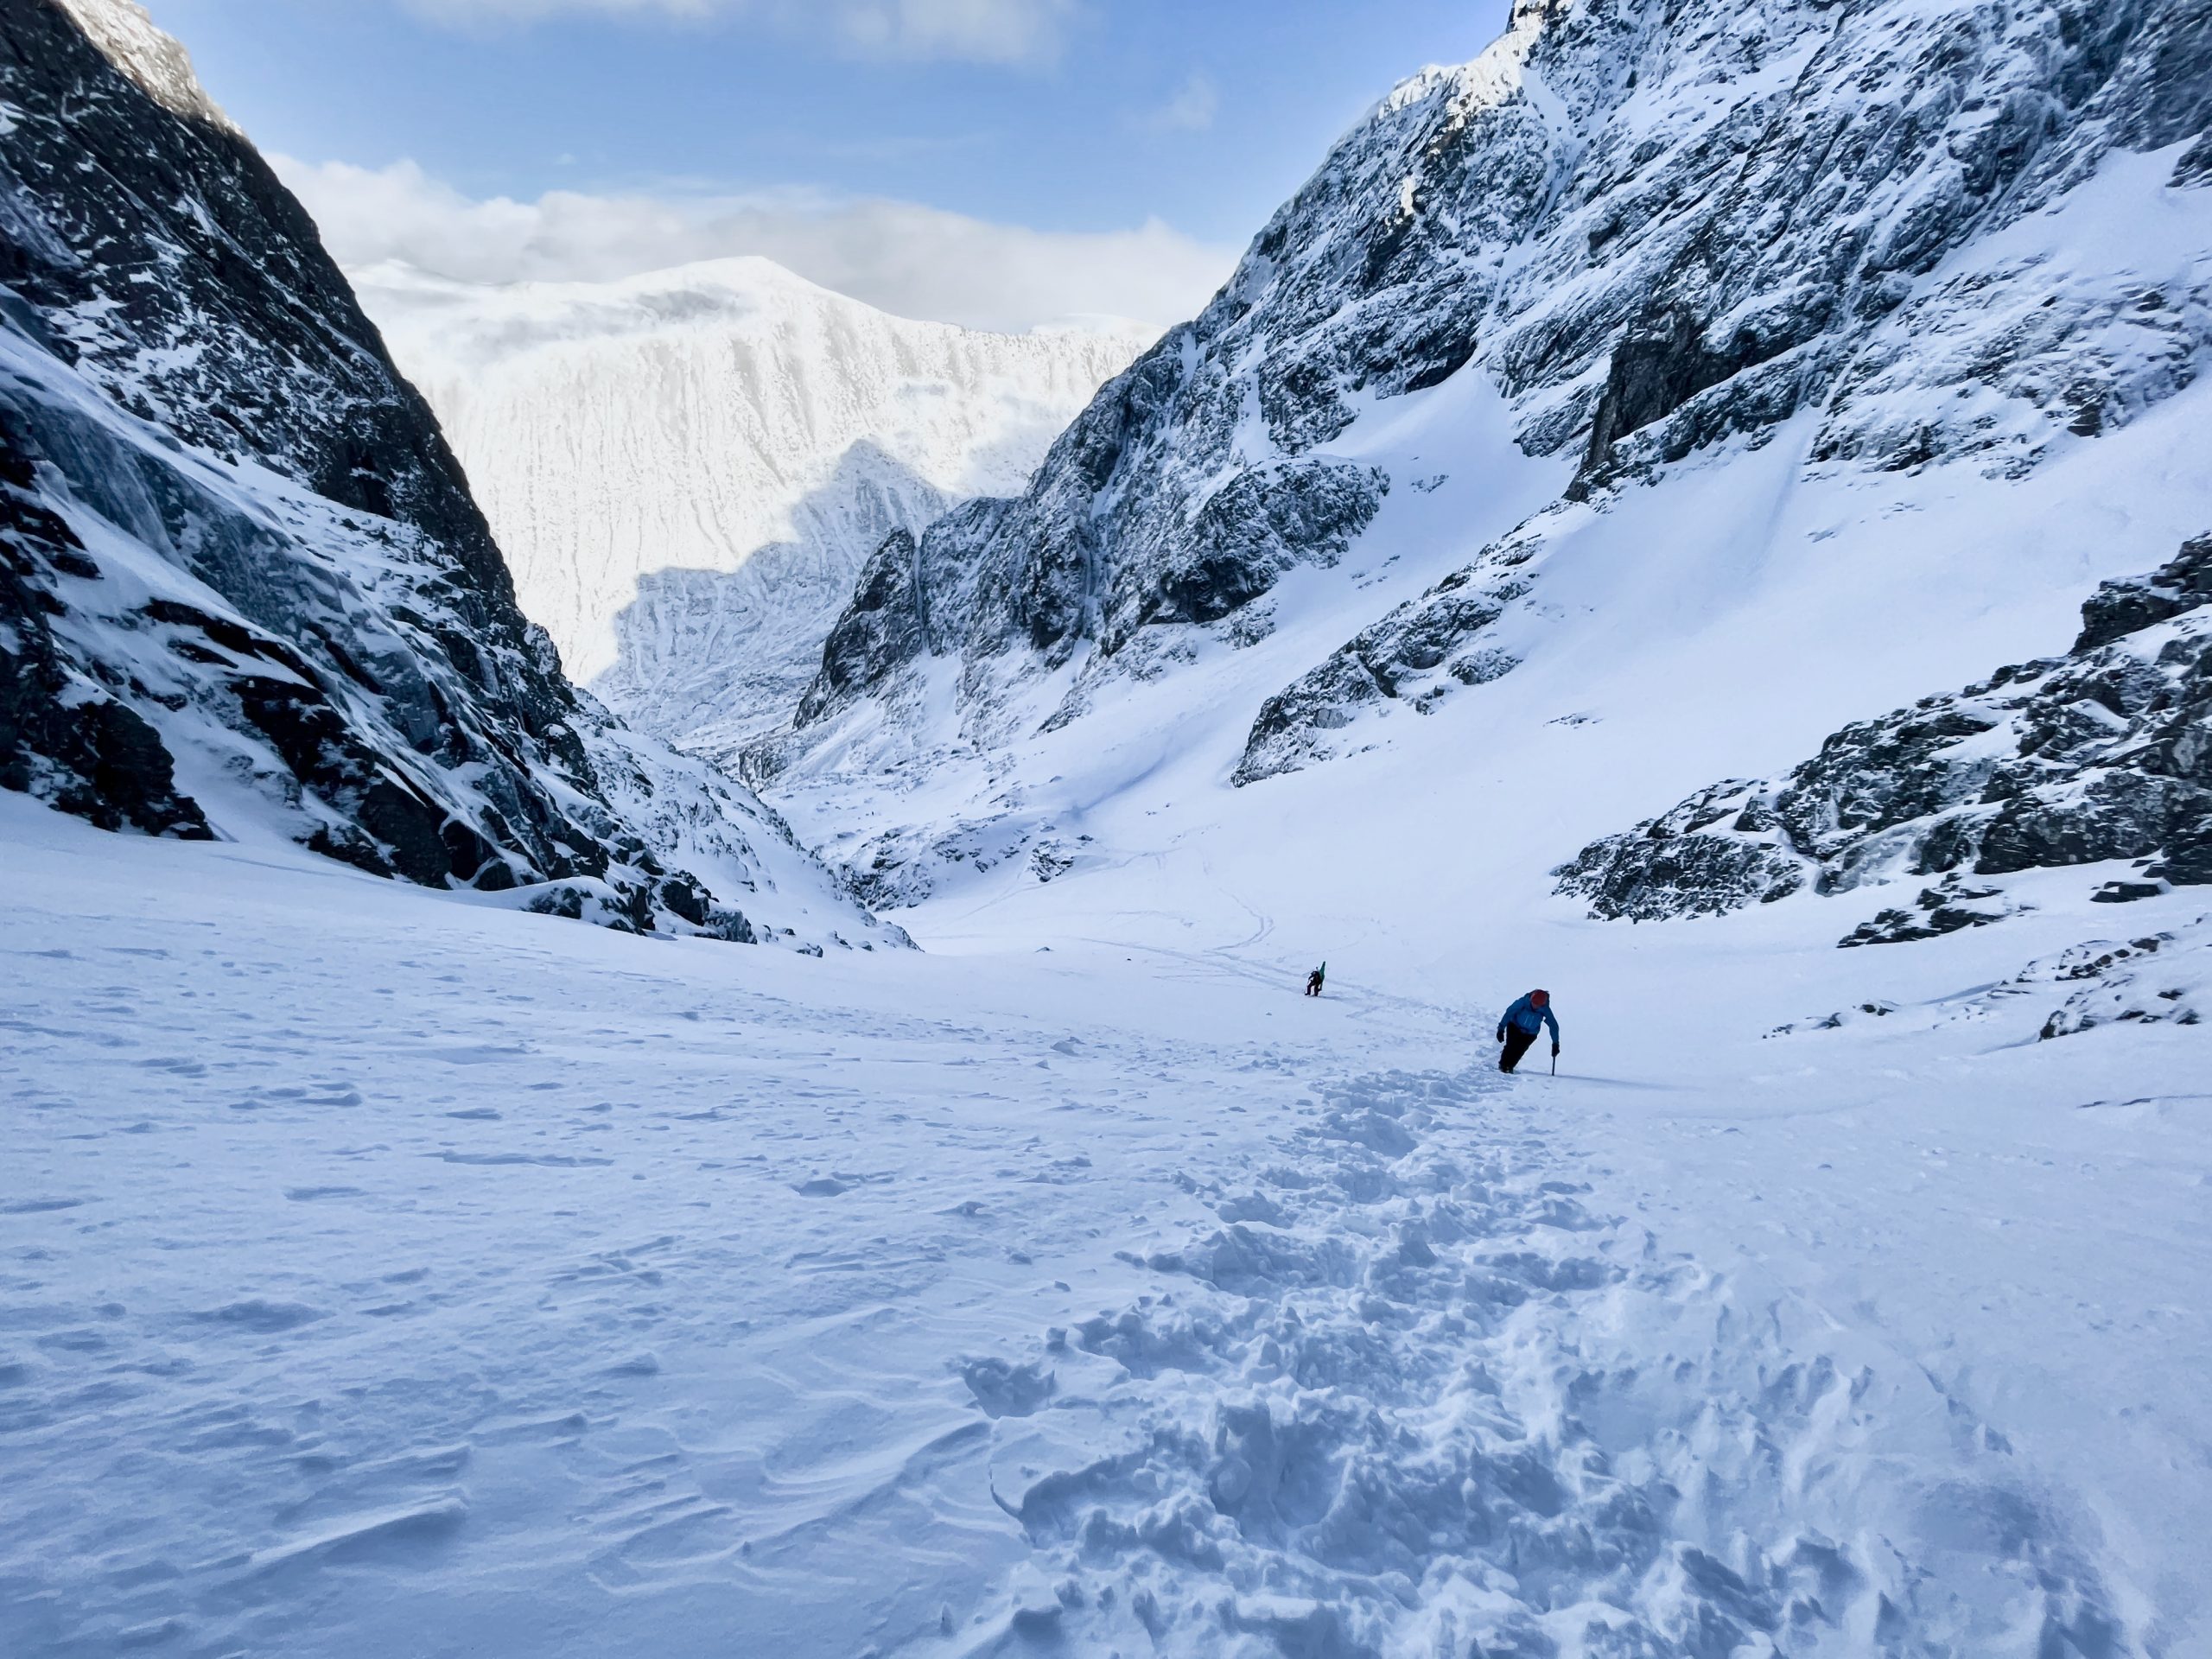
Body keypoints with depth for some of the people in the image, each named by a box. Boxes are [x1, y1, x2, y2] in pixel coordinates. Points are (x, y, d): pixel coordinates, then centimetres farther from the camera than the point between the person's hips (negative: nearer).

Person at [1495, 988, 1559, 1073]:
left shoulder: (1545, 1010, -25)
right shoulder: (1523, 1002, -29)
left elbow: (1554, 1026, -19)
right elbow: (1509, 1012, -24)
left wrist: (1555, 1044, -22)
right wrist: (1501, 1029, -27)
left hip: (1530, 1034, 1)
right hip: (1515, 1027, -1)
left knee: (1519, 1050, -12)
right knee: (1511, 1047, -15)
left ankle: (1509, 1067, 7)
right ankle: (1503, 1065, 3)